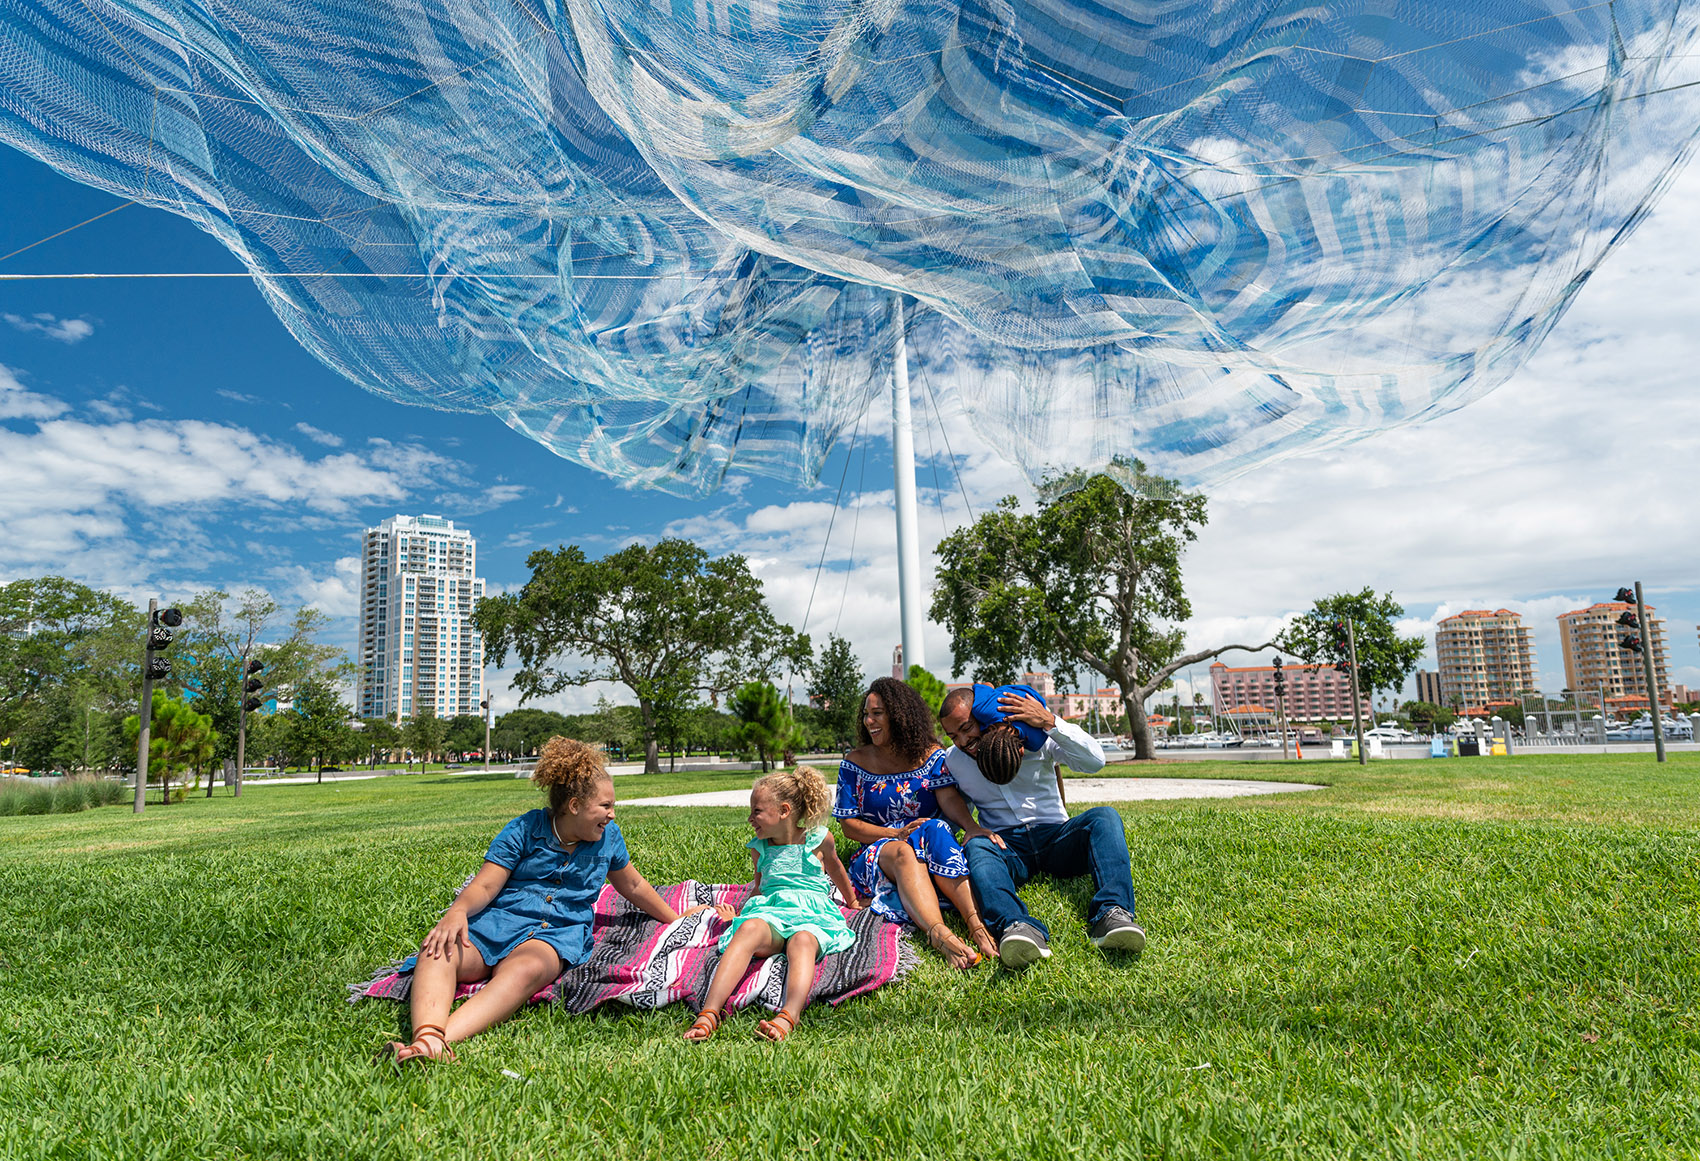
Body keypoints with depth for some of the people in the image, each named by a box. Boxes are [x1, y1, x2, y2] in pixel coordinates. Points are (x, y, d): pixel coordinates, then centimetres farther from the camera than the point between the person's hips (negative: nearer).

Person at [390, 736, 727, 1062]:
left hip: (558, 932, 0)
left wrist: (676, 919, 35)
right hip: (499, 921, 1)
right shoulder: (525, 829, 3)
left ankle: (435, 1042, -58)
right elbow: (485, 885, -3)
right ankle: (428, 1036, -59)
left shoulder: (608, 836, 14)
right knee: (437, 951, -33)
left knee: (527, 969, -39)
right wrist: (458, 910, -26)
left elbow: (633, 885, 29)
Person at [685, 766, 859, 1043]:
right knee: (750, 928, -37)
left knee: (803, 940, -41)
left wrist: (852, 901, 43)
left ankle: (788, 1016, -66)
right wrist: (740, 912, 23)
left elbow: (835, 868, 29)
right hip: (770, 911, 1)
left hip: (812, 914, -1)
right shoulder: (760, 848, 18)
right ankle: (709, 1014, -53)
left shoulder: (819, 839, 10)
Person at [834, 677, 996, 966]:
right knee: (903, 852, -35)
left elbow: (950, 798, -10)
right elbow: (849, 825, 2)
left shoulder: (931, 755, 7)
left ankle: (978, 926, -51)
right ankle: (940, 935, -63)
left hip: (931, 855, 1)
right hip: (876, 853, -1)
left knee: (935, 829, -32)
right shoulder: (855, 763, 6)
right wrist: (897, 834, -14)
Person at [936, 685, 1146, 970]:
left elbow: (1094, 760, -9)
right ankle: (1019, 928, -61)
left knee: (1104, 816, -27)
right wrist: (970, 827, -6)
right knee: (976, 847, -34)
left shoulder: (1037, 736, 0)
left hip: (1054, 837, 0)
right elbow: (954, 809, 17)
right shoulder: (953, 761, 9)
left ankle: (1111, 915, -48)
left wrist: (1050, 722, -19)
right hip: (1006, 845, 0)